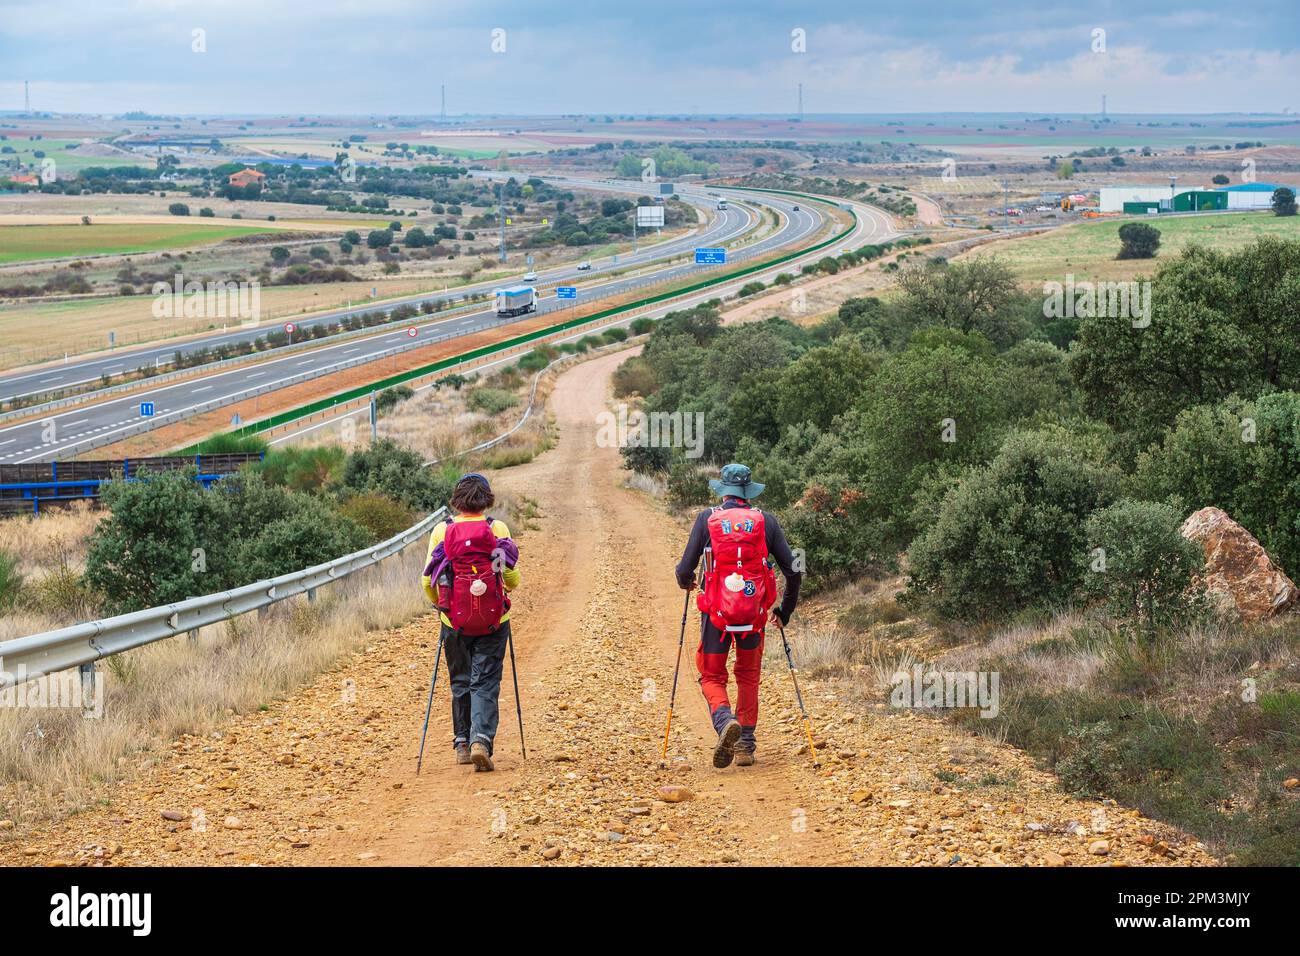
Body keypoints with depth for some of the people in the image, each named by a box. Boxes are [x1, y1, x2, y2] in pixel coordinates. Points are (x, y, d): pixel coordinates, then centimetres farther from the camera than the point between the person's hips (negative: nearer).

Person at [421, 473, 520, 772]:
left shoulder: (441, 531, -2)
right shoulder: (498, 530, -4)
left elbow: (428, 581, -2)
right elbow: (513, 579, -1)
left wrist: (439, 603, 19)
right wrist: (505, 586, 23)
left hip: (455, 620, 1)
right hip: (493, 620, -1)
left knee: (461, 681, 16)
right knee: (486, 683, 3)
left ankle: (462, 743, 21)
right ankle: (481, 740, -14)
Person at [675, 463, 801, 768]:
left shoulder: (707, 519, -2)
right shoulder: (766, 521, 3)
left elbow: (685, 569, -5)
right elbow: (793, 571, 2)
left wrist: (685, 582, 20)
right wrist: (785, 610, 16)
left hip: (717, 613, -2)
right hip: (754, 613, 2)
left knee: (712, 677, 10)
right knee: (748, 676, 21)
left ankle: (725, 721, -21)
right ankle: (746, 745, 18)